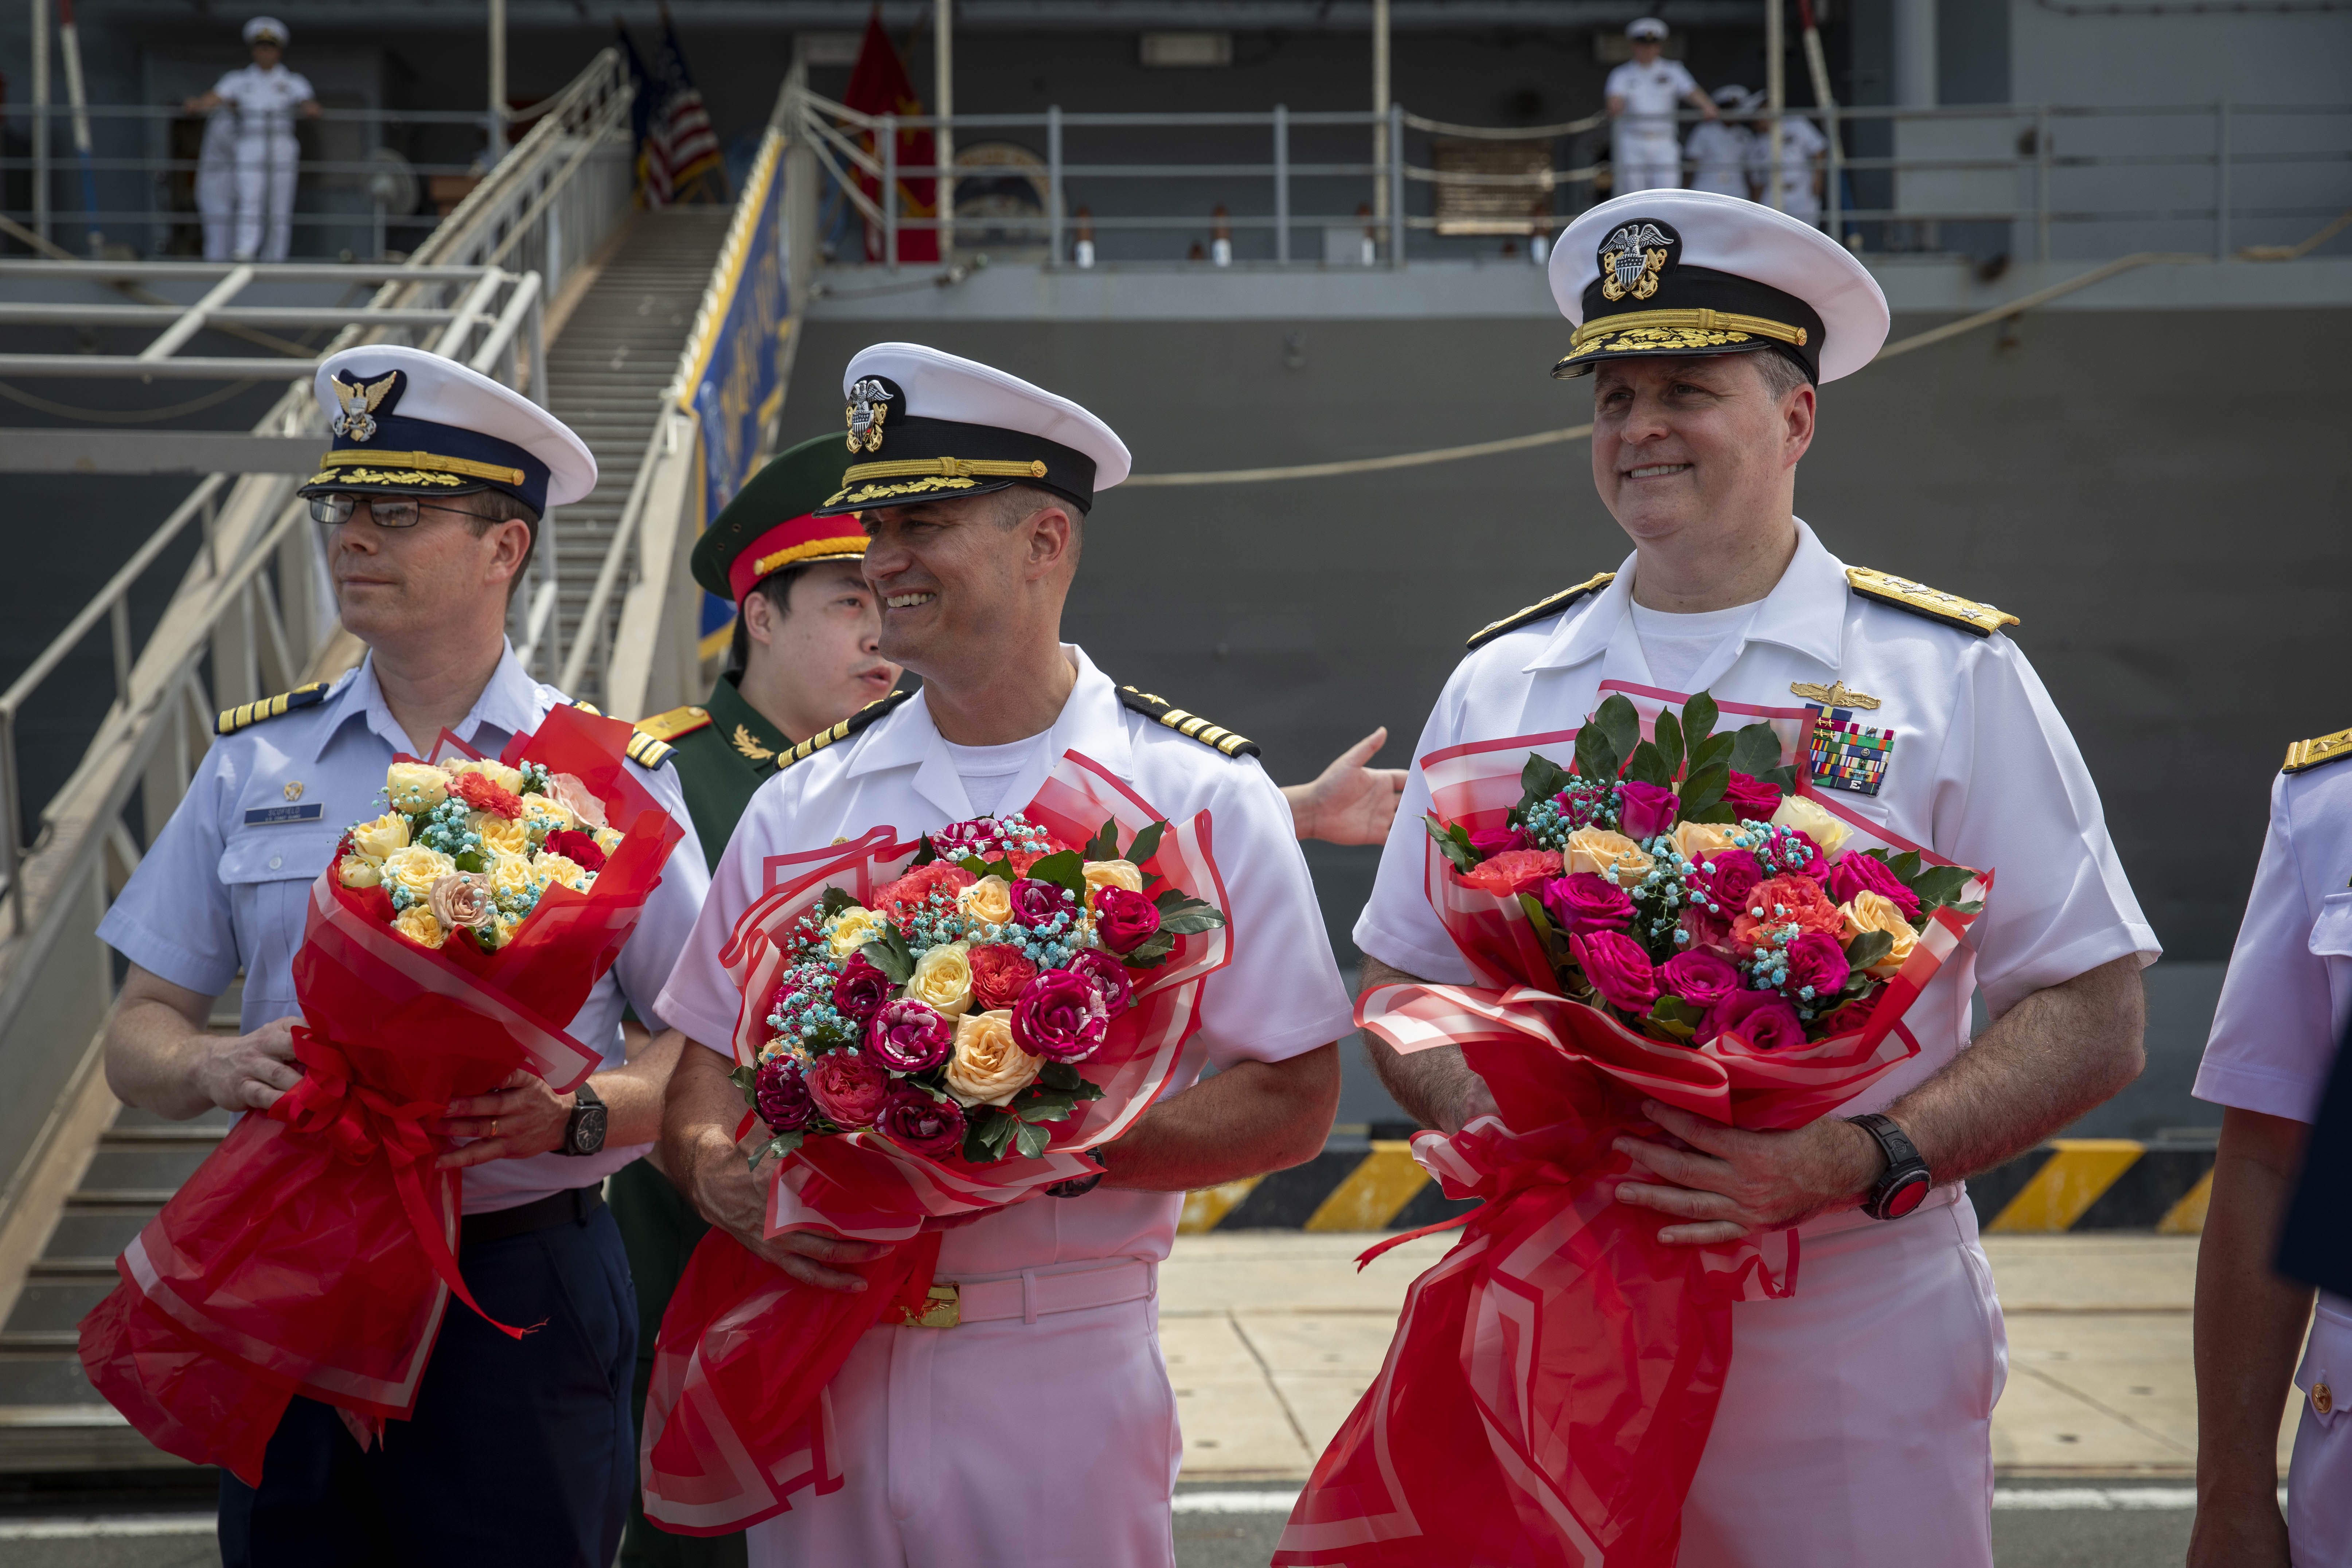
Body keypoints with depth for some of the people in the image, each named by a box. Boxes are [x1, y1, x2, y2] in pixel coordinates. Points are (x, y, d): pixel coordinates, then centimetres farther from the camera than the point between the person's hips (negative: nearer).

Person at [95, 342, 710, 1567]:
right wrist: (216, 1067, -11)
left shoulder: (612, 776, 2)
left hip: (525, 1293, -2)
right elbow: (139, 1034, 11)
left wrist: (576, 1114, -18)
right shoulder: (254, 762, 10)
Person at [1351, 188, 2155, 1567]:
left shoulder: (1952, 673, -1)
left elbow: (2094, 1022, -4)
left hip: (1851, 1336, -2)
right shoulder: (1501, 685, 8)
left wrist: (1854, 1162, -18)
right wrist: (1484, 1114, -7)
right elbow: (1403, 986, 15)